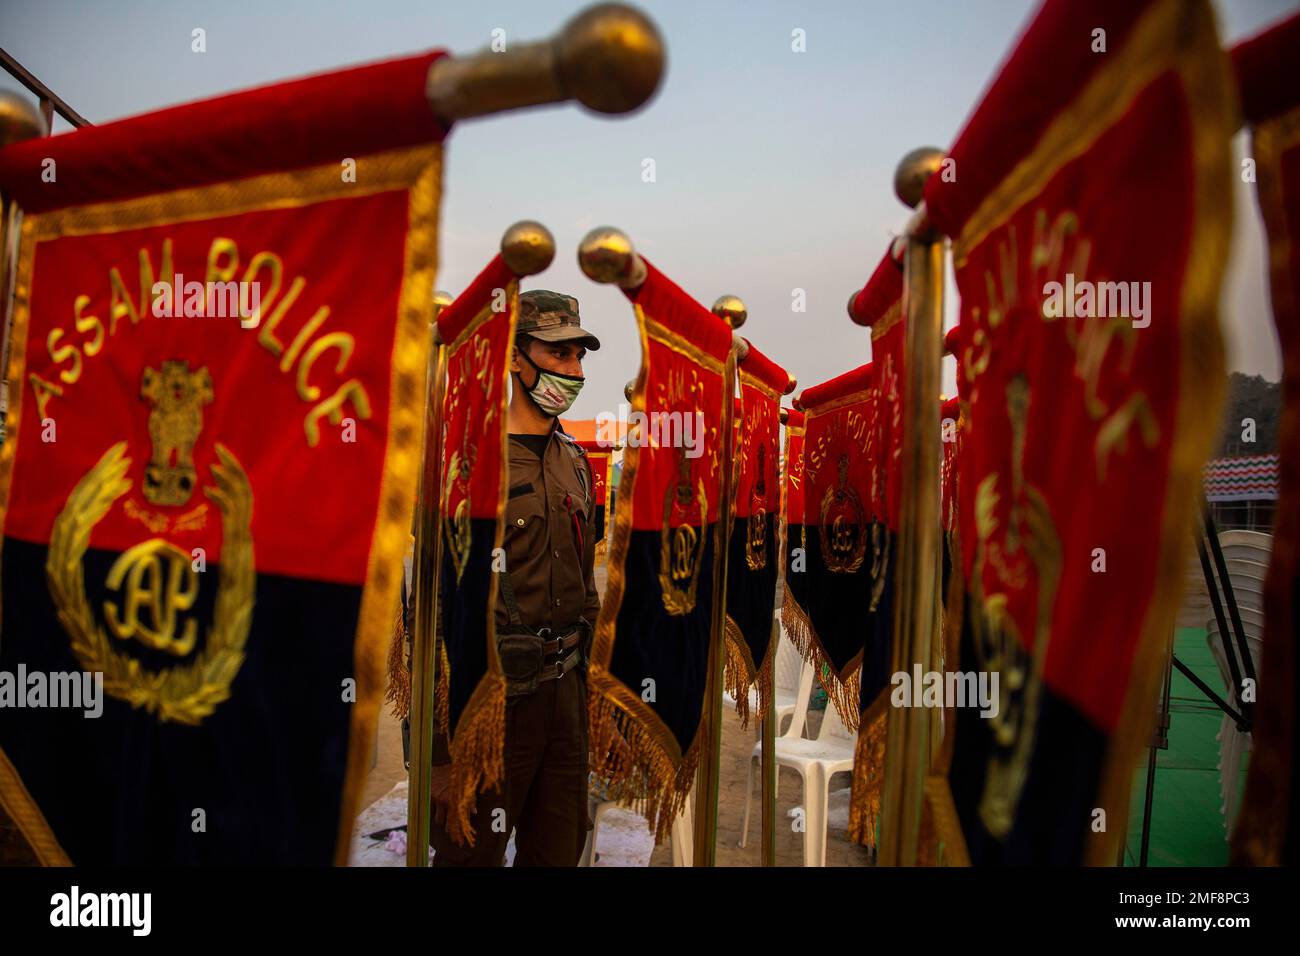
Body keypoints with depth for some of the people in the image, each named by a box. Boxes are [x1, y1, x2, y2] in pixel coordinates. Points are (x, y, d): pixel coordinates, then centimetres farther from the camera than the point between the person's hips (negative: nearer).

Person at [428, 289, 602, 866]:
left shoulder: (573, 460, 11)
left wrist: (578, 678, 16)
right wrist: (441, 751, -16)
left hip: (563, 689, 7)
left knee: (559, 851, 17)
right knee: (471, 852, 6)